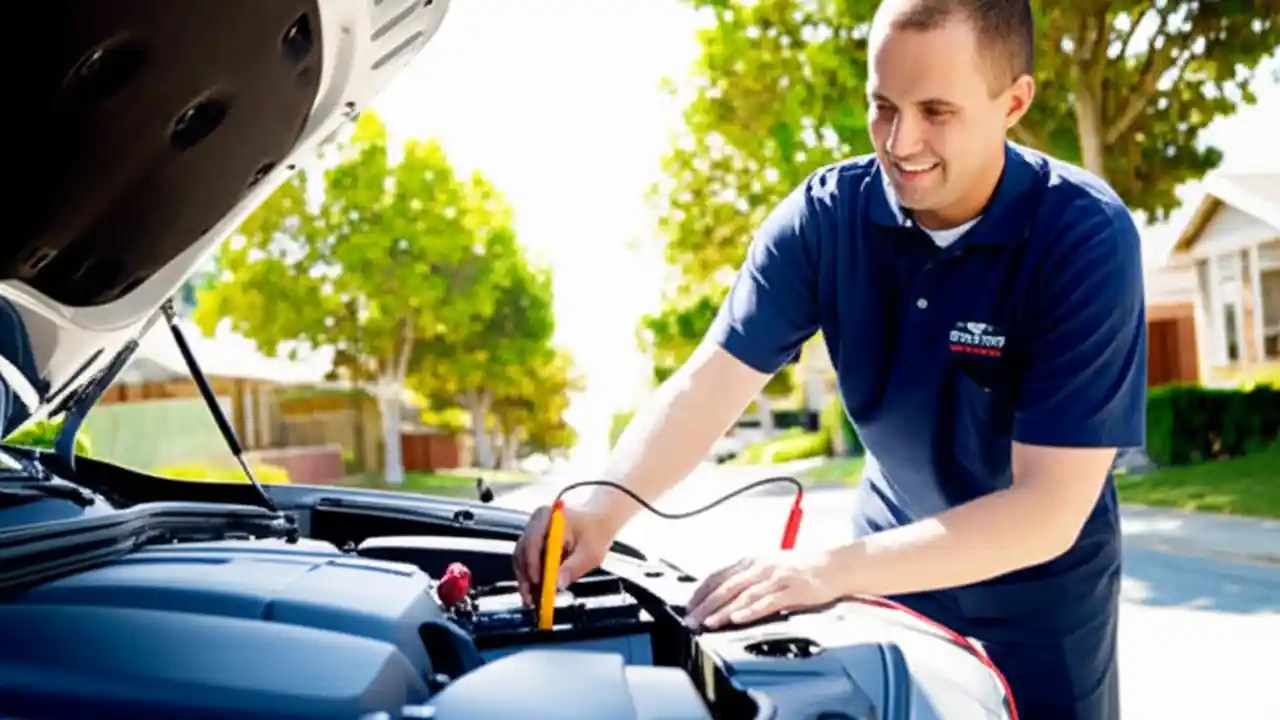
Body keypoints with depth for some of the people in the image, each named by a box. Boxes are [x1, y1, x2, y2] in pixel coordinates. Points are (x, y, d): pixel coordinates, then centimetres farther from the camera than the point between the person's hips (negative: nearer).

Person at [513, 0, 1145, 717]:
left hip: (1040, 586, -2)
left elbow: (1050, 510, -32)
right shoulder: (826, 214, -17)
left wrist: (835, 568, -41)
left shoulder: (1086, 238, -28)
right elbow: (709, 381, -20)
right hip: (899, 560, 3)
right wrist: (604, 505, -39)